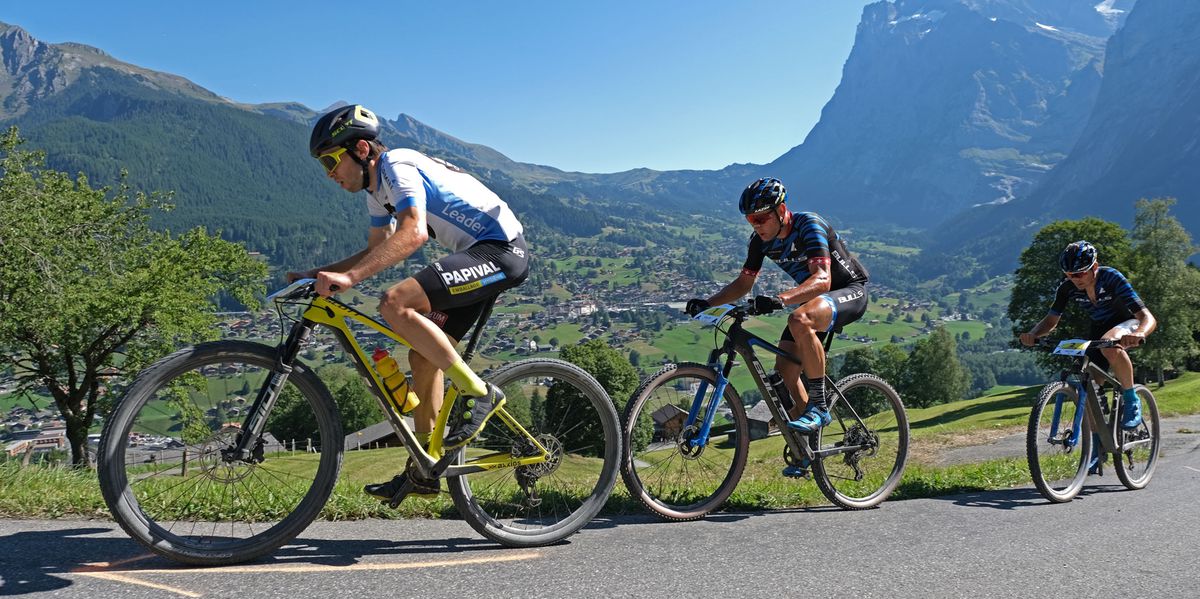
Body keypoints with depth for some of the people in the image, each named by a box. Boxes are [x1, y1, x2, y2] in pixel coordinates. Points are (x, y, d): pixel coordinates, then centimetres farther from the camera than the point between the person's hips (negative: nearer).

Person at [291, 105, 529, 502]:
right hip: (477, 254, 11)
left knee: (395, 303, -25)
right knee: (424, 354, 7)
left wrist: (349, 277, -37)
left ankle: (478, 393, -16)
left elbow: (413, 233, -31)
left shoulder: (397, 166, -15)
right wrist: (319, 274, 13)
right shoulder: (376, 189, 16)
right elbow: (376, 251, 24)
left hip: (501, 250, -10)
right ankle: (423, 472, 15)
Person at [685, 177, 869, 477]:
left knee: (799, 320, -38)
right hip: (812, 298, 8)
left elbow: (822, 279, -40)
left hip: (850, 291, -8)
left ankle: (818, 405, -24)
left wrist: (781, 299, -56)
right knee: (784, 368, -5)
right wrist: (707, 303, -14)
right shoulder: (761, 239, -6)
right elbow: (744, 283, 2)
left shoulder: (809, 225, -27)